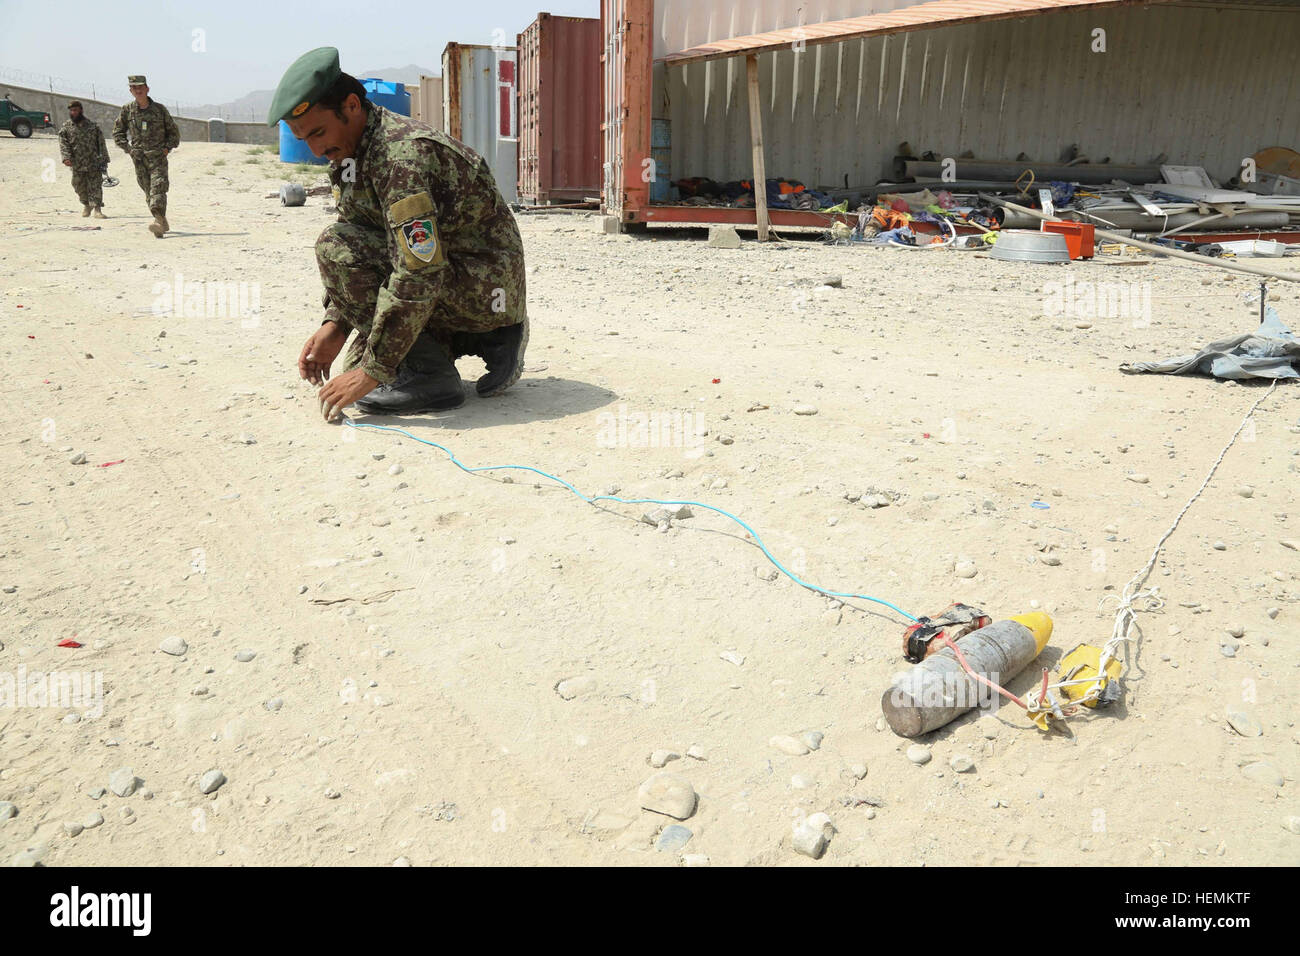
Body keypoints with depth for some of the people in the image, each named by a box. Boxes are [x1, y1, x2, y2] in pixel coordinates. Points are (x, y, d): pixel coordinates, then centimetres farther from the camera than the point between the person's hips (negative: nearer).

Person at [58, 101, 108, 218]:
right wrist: (66, 157, -17)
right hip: (77, 165, 1)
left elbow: (101, 143, 9)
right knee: (80, 188, 9)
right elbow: (63, 144, -2)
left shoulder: (93, 126, 6)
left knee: (96, 187, -9)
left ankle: (97, 209, -10)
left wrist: (104, 159, 4)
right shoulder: (66, 127, 6)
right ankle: (86, 205, 31)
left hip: (94, 164, -1)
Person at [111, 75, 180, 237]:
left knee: (158, 187, -19)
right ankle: (162, 222, 16)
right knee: (149, 191, 5)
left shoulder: (159, 109, 2)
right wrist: (128, 148, 1)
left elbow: (174, 132, 11)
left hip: (158, 157, -3)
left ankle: (158, 222, -31)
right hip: (139, 158, 3)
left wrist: (167, 148, -2)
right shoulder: (127, 110, 6)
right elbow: (117, 133, 14)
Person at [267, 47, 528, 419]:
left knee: (335, 247, -19)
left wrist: (373, 370, -28)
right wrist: (335, 325, -2)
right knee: (362, 363, 15)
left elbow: (419, 276, -31)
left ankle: (426, 374, -15)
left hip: (484, 284, -10)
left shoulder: (403, 154, -24)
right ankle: (488, 337, 14)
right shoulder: (354, 151, 7)